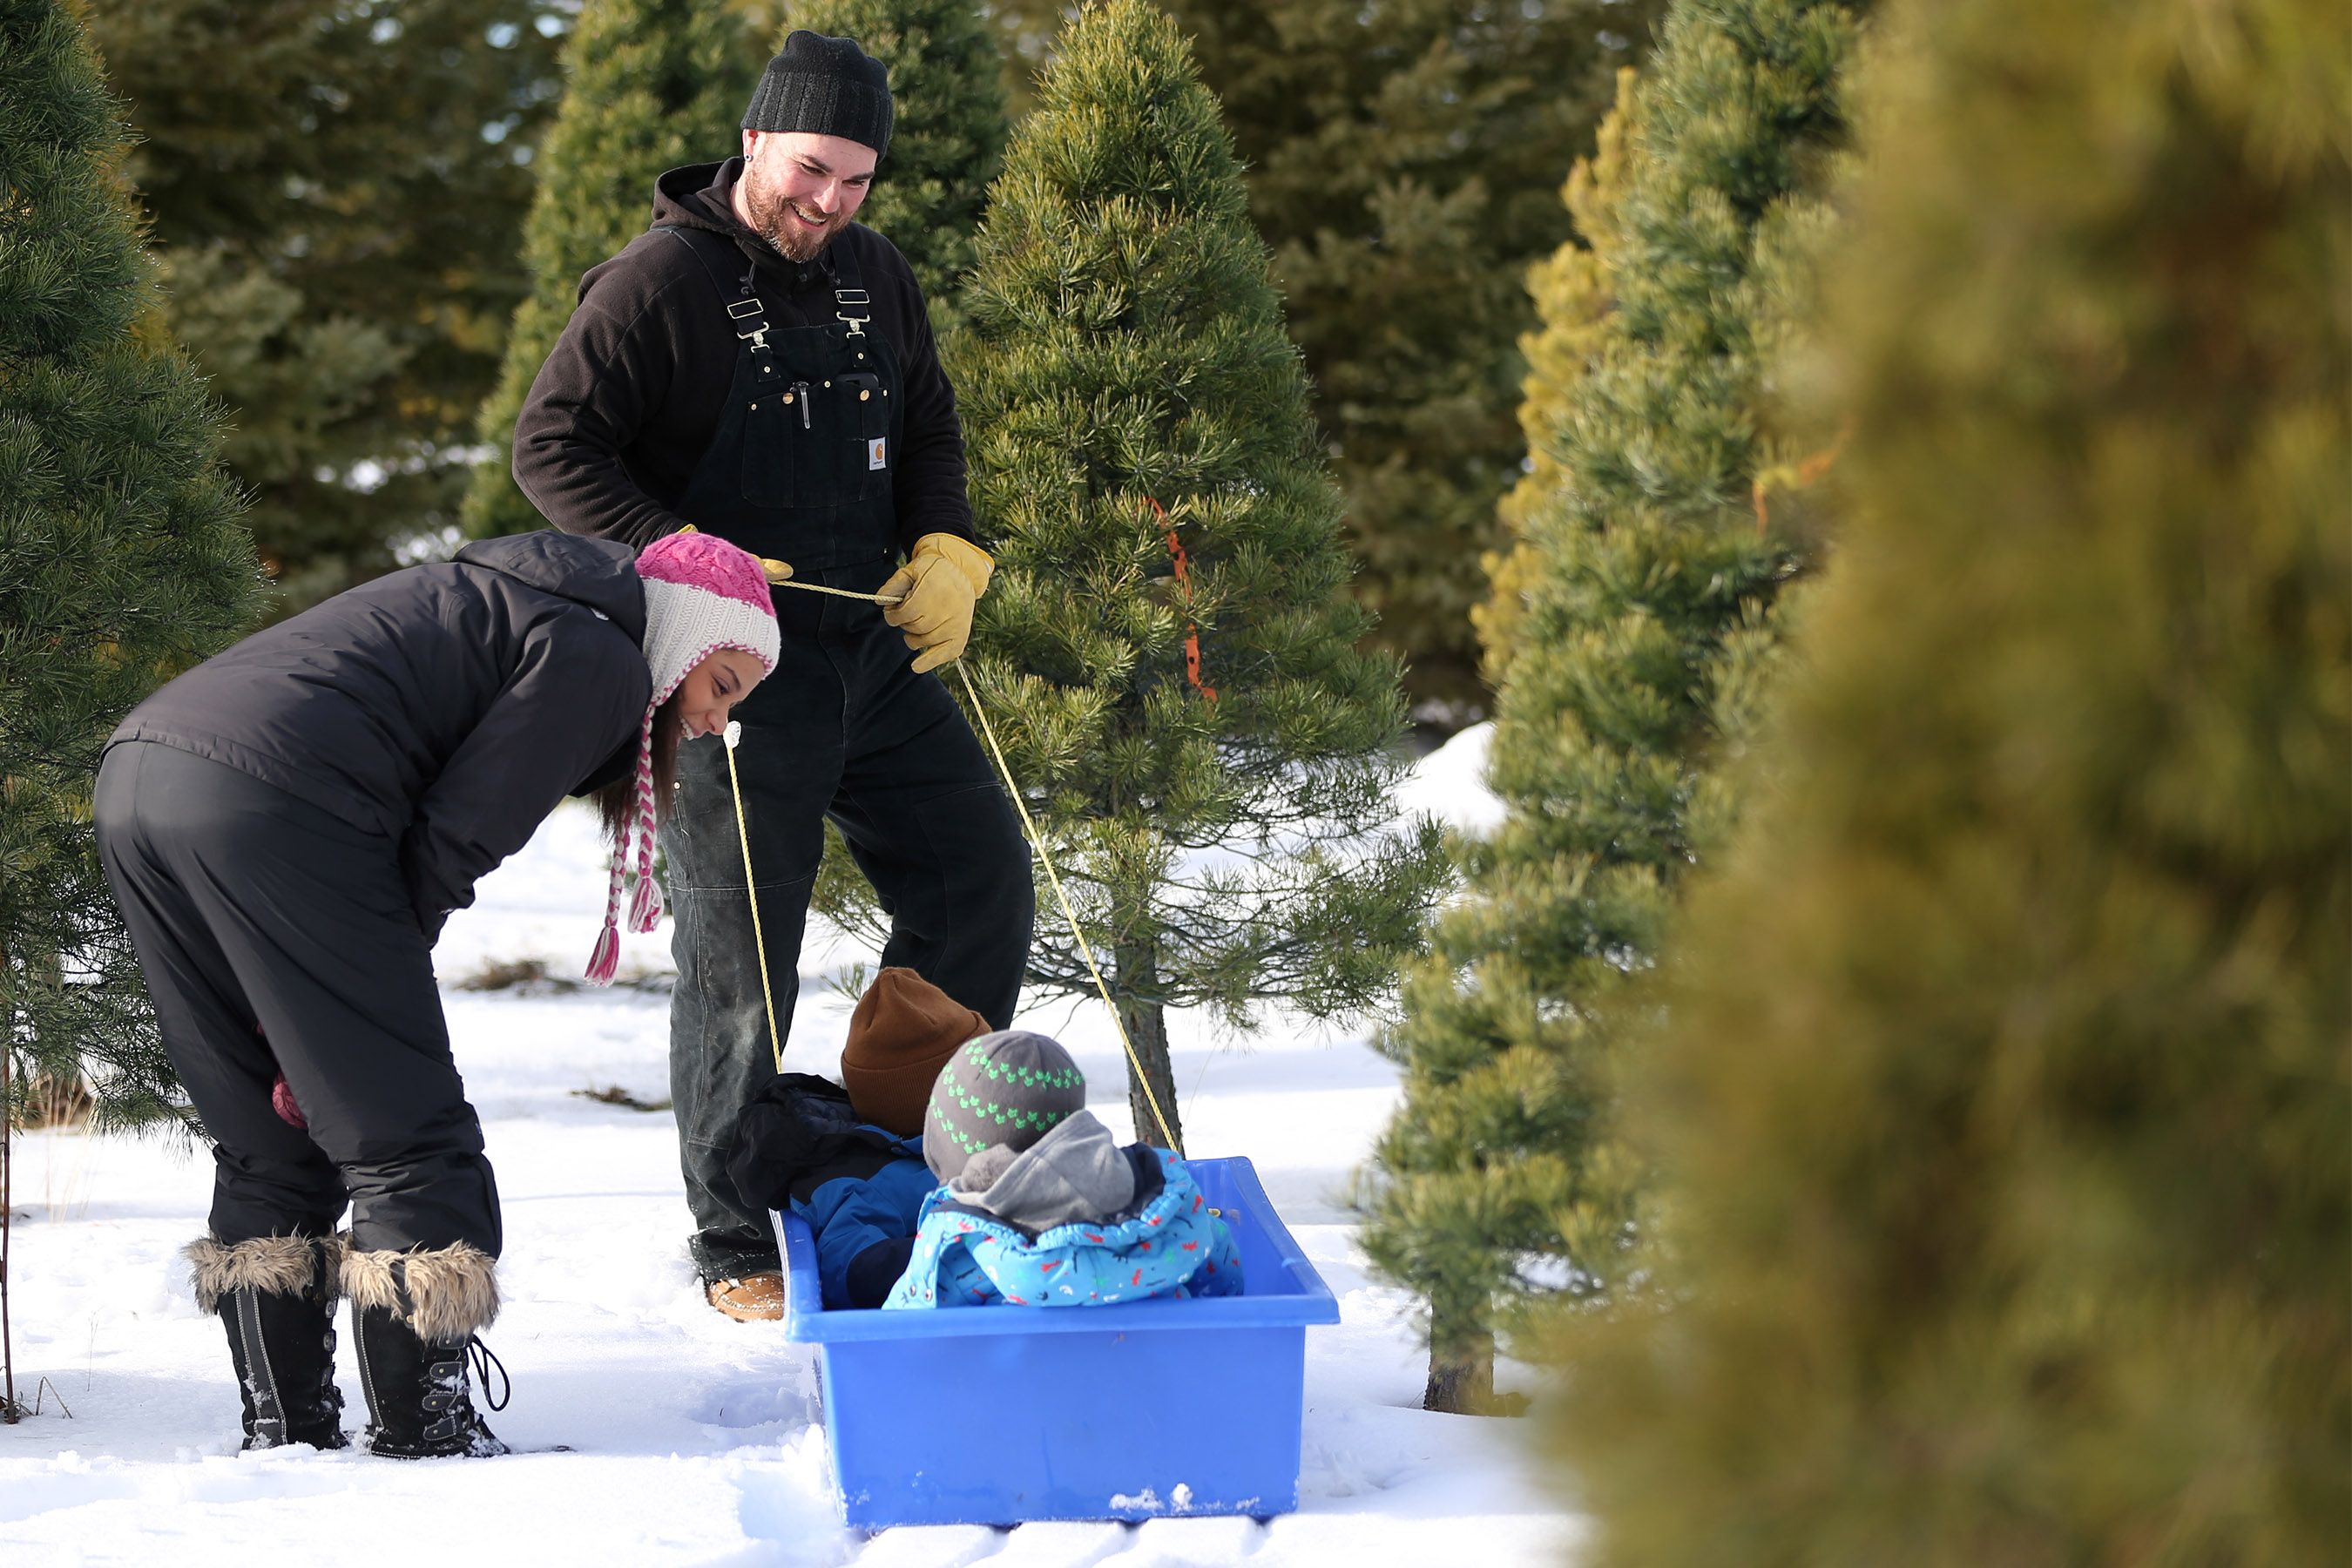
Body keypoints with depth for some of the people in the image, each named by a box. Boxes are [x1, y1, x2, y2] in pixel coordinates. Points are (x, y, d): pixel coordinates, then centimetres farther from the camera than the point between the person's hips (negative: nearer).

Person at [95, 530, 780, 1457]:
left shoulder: (496, 607, 32)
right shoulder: (600, 655, 4)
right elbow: (455, 838, -6)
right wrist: (366, 992, 2)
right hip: (264, 802, -9)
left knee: (269, 1147, 17)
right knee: (410, 1144, -1)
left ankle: (285, 1436, 18)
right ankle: (424, 1443, -2)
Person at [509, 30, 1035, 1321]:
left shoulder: (874, 277, 10)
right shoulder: (659, 281, -11)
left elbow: (930, 432, 22)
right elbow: (551, 447, -11)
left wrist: (944, 552, 4)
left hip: (874, 652, 7)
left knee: (982, 881, 8)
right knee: (737, 962, -3)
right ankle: (735, 1249, 9)